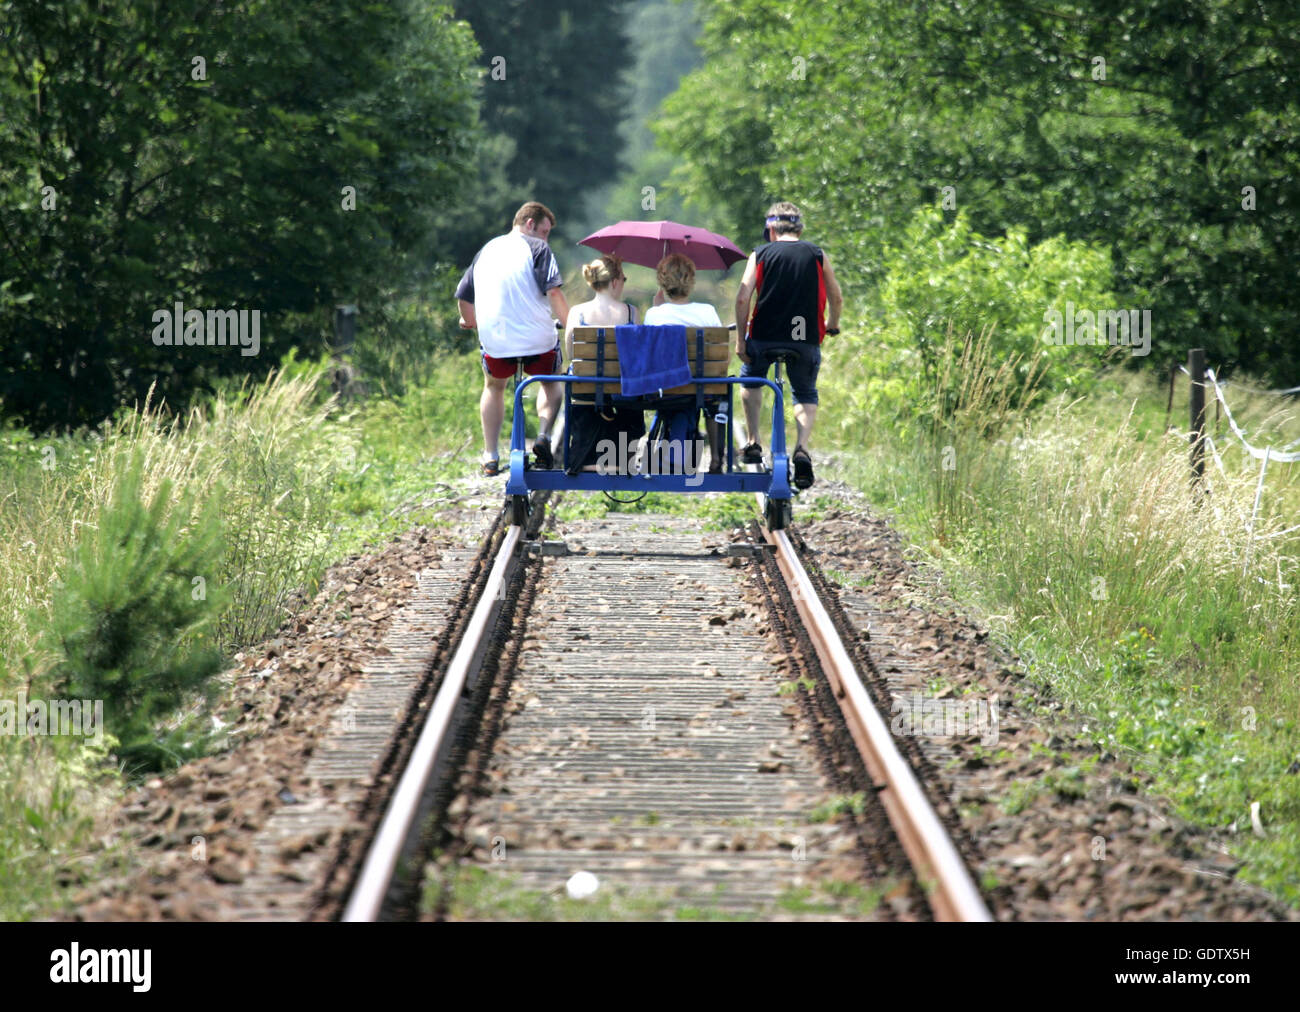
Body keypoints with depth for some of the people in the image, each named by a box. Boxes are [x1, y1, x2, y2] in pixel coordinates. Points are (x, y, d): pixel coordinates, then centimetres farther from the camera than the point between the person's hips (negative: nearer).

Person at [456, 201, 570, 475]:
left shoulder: (487, 250, 17)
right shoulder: (537, 248, 0)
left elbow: (463, 298, 23)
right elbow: (553, 292, -14)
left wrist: (471, 322, 42)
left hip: (495, 342, 3)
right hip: (537, 339, -3)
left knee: (493, 388, 30)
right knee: (551, 382, 25)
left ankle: (490, 456, 19)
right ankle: (544, 435, 0)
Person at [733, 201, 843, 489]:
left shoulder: (760, 255, 4)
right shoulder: (818, 256, 7)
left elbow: (742, 298, -5)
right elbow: (836, 299, 8)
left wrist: (740, 339, 1)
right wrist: (832, 326, 28)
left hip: (764, 337, 0)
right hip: (806, 342, 0)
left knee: (750, 379, 30)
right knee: (806, 395, 19)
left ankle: (753, 443, 22)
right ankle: (802, 449, -7)